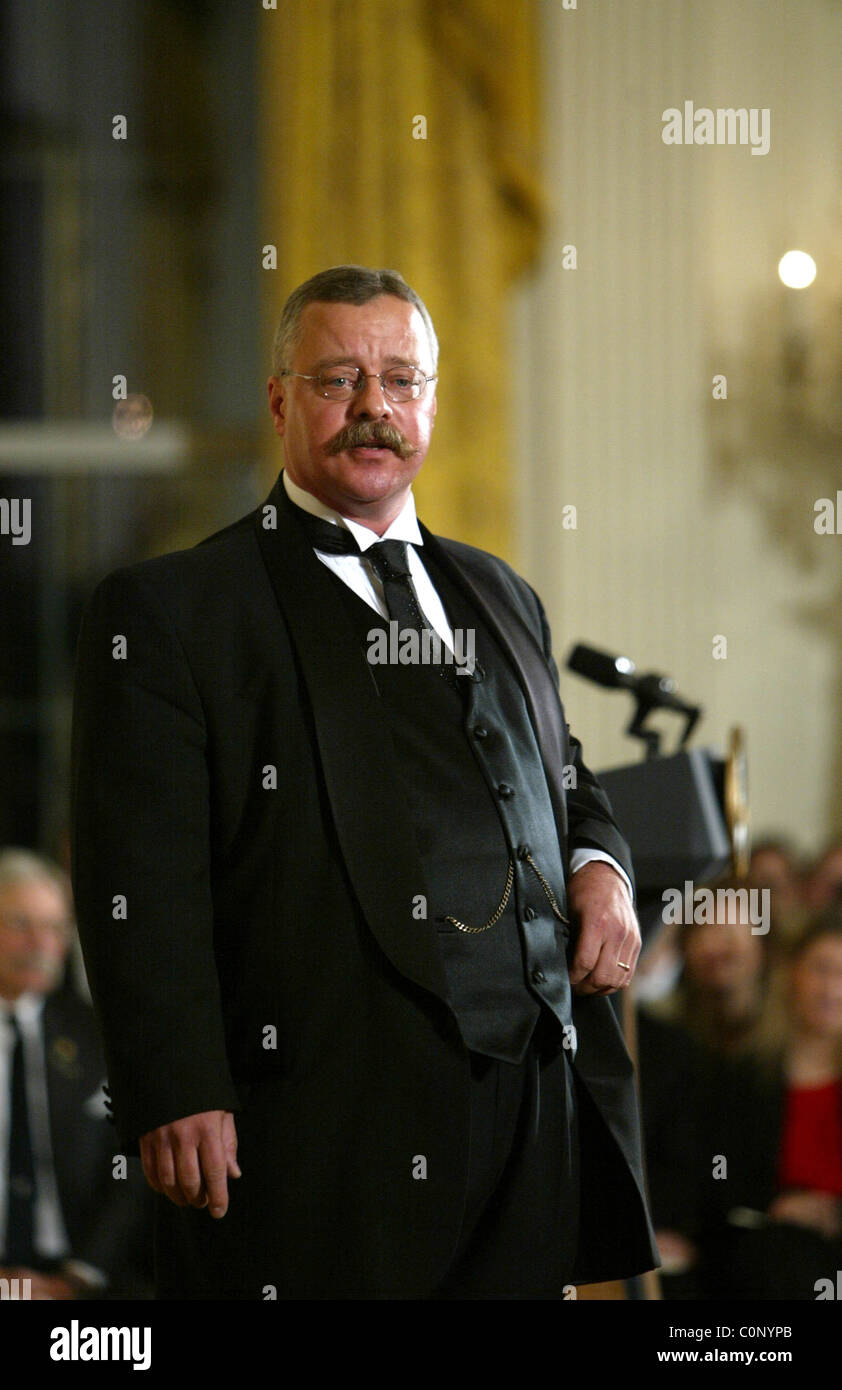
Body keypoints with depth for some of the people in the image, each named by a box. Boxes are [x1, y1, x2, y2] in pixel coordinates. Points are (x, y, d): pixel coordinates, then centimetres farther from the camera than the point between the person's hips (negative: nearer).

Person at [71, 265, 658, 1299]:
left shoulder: (497, 596, 22)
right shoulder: (168, 611, 2)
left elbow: (563, 780, 33)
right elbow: (142, 883, -6)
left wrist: (599, 863, 9)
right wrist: (179, 1098, -16)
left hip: (533, 1124, 5)